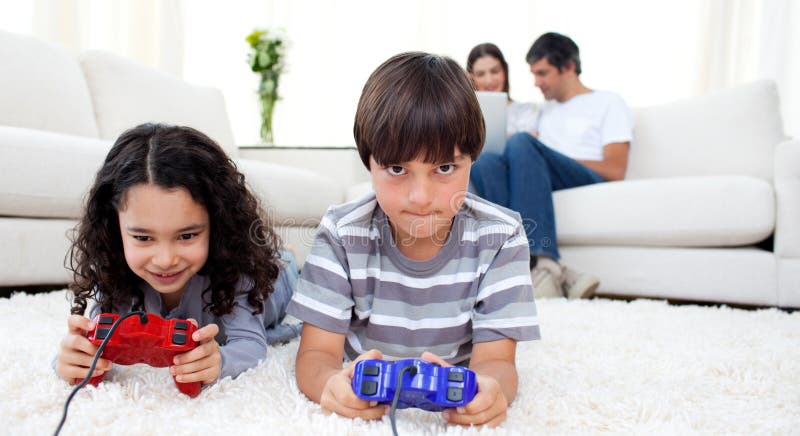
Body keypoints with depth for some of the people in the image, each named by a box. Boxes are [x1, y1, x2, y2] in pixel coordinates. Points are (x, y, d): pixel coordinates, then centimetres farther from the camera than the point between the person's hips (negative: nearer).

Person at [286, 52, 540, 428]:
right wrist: (335, 384, -43)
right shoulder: (343, 232, -15)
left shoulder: (499, 236, -16)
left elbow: (495, 359, -18)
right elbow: (315, 355, -17)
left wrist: (489, 389, -44)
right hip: (365, 403, 0)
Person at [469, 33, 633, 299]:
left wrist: (559, 159, -3)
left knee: (521, 143, -31)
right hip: (543, 185, 5)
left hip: (590, 182, -5)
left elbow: (615, 171, 1)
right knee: (486, 162, -27)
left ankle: (541, 263, -44)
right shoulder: (546, 111, 36)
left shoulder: (608, 102, 16)